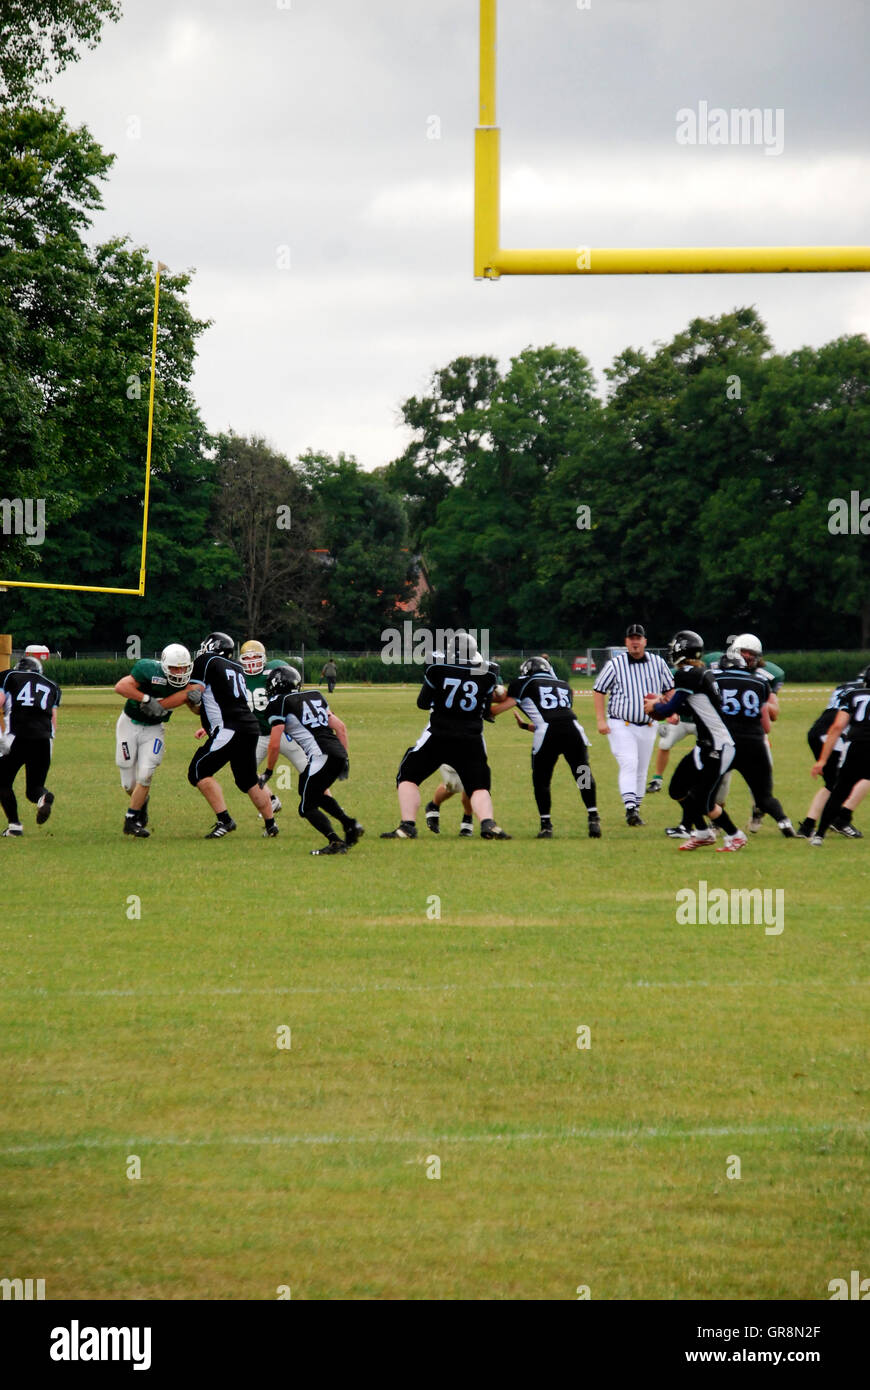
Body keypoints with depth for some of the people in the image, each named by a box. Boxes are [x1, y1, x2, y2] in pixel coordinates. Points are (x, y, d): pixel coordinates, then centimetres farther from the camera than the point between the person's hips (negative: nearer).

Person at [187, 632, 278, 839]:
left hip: (230, 728, -8)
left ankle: (224, 820, -12)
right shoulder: (237, 669, 21)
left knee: (199, 772, -5)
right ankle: (270, 825, 27)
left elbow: (194, 695, -3)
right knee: (248, 781, 21)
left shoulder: (206, 662, 0)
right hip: (250, 728, 8)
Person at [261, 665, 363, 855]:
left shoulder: (279, 703, 3)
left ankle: (335, 841, -17)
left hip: (320, 755, -8)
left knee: (307, 808, 2)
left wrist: (268, 772, 12)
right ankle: (349, 823, 13)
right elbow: (340, 727, 22)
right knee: (317, 793, 29)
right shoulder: (315, 696, 23)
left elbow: (275, 744, -1)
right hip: (338, 753, 8)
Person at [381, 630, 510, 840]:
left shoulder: (437, 668, -4)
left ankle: (407, 825, 0)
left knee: (408, 777, 13)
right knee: (478, 786, 9)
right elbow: (486, 709, 11)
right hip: (471, 740, 2)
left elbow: (423, 703, 5)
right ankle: (488, 823, -17)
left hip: (438, 736, -2)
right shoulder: (487, 673, 1)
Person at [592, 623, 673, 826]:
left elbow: (669, 689, 15)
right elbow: (598, 691, -1)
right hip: (621, 725, -4)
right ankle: (630, 808, -27)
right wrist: (600, 719, -9)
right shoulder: (615, 664, -6)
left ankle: (635, 811, 20)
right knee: (629, 764, -20)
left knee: (641, 770, 9)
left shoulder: (657, 663, 4)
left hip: (647, 726, 4)